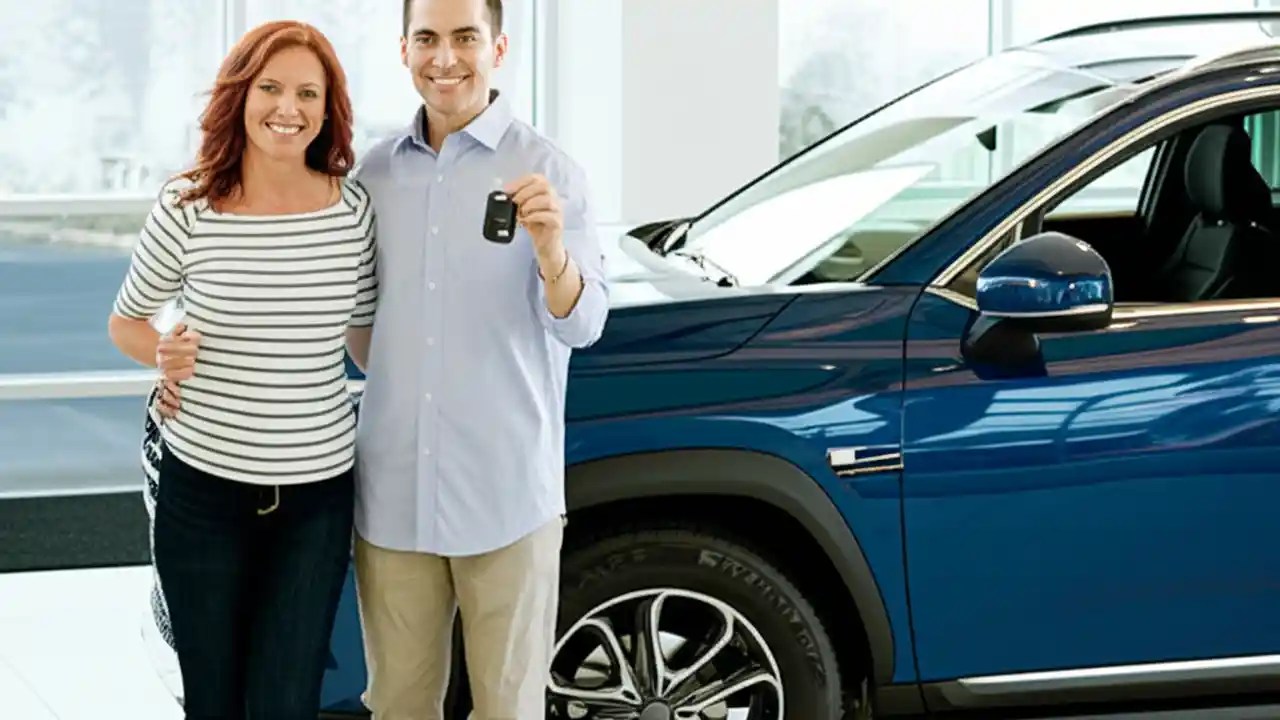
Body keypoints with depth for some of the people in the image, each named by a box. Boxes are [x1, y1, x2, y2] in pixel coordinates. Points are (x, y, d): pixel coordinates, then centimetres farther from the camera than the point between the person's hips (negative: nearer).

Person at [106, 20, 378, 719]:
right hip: (203, 487, 0)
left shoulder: (354, 209, -3)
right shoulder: (186, 207, -6)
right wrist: (165, 354, -11)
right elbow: (124, 321, 9)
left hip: (317, 494, 0)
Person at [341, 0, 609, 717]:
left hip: (507, 496, -3)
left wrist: (551, 250, -32)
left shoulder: (549, 171, -5)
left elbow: (582, 325, -13)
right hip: (392, 495, 4)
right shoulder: (376, 172, 7)